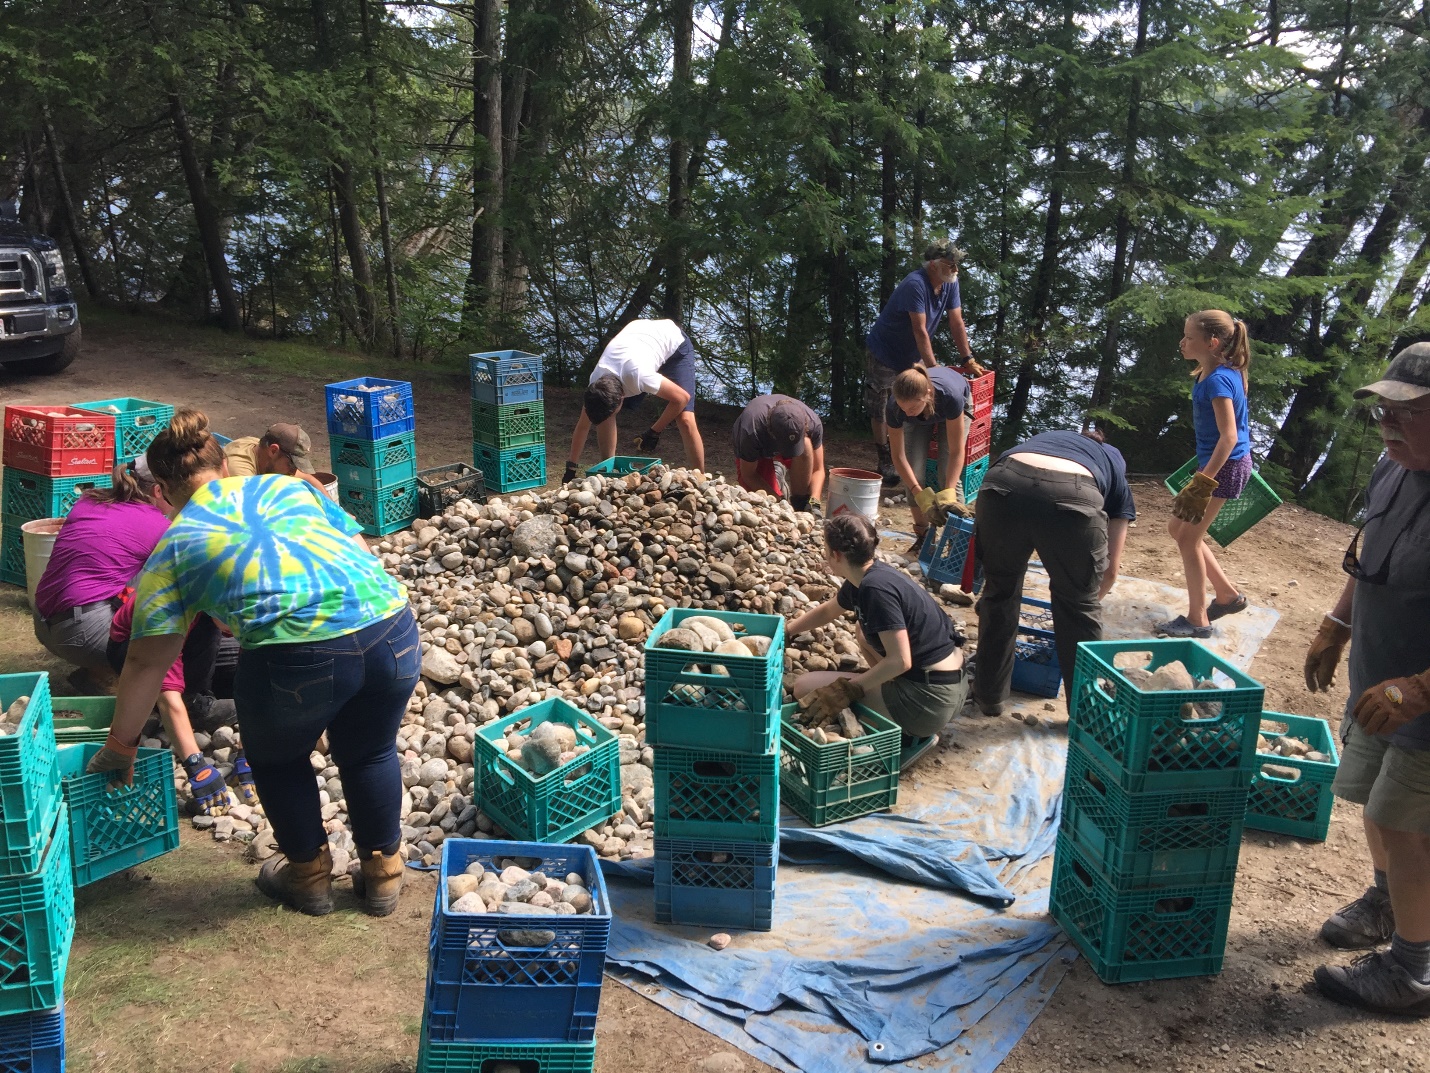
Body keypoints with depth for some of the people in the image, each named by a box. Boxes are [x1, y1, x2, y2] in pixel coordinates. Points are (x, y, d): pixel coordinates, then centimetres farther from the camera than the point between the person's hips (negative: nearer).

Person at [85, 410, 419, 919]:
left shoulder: (174, 547, 16)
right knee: (369, 753, 29)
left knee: (277, 760, 28)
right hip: (393, 628, 4)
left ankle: (309, 876, 42)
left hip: (298, 658, -3)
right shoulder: (289, 486, 24)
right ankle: (383, 873, 42)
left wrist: (120, 744, 24)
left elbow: (147, 662, 13)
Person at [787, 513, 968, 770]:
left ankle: (908, 736, -2)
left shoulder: (875, 588, -20)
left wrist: (849, 689, -16)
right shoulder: (863, 579, 8)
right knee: (866, 632, 31)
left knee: (806, 688, -9)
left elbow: (900, 661, -23)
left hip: (929, 699, -9)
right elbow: (826, 612, 29)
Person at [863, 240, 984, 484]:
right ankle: (885, 462, 9)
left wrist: (969, 360, -10)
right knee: (881, 409, 0)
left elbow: (956, 323, -5)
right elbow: (920, 331, -32)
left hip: (912, 356, 7)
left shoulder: (950, 284, -8)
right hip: (883, 354, -7)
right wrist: (934, 369, -34)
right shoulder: (915, 285, -30)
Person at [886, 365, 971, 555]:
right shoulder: (894, 407, -39)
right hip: (919, 421, 2)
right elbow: (899, 457, -29)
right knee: (912, 474, -10)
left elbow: (956, 452, -37)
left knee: (948, 476, -15)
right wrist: (921, 496, -37)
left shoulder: (950, 396, -46)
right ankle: (922, 537, 5)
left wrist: (948, 494, -46)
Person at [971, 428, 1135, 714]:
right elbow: (1110, 570, 35)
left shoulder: (1045, 439, 44)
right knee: (1079, 605, 21)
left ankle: (990, 696, 36)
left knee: (999, 591, 25)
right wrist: (1088, 600, 54)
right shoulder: (1115, 465, 37)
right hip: (1073, 496, -2)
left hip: (1004, 485, 2)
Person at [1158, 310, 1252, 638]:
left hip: (1226, 465, -10)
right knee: (1177, 528, 17)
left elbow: (1229, 437, -26)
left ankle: (1197, 620, 10)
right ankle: (1227, 595, 27)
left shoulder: (1218, 380, -23)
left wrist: (1203, 482, -28)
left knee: (1188, 537, -1)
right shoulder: (1208, 374, 5)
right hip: (1216, 462, 10)